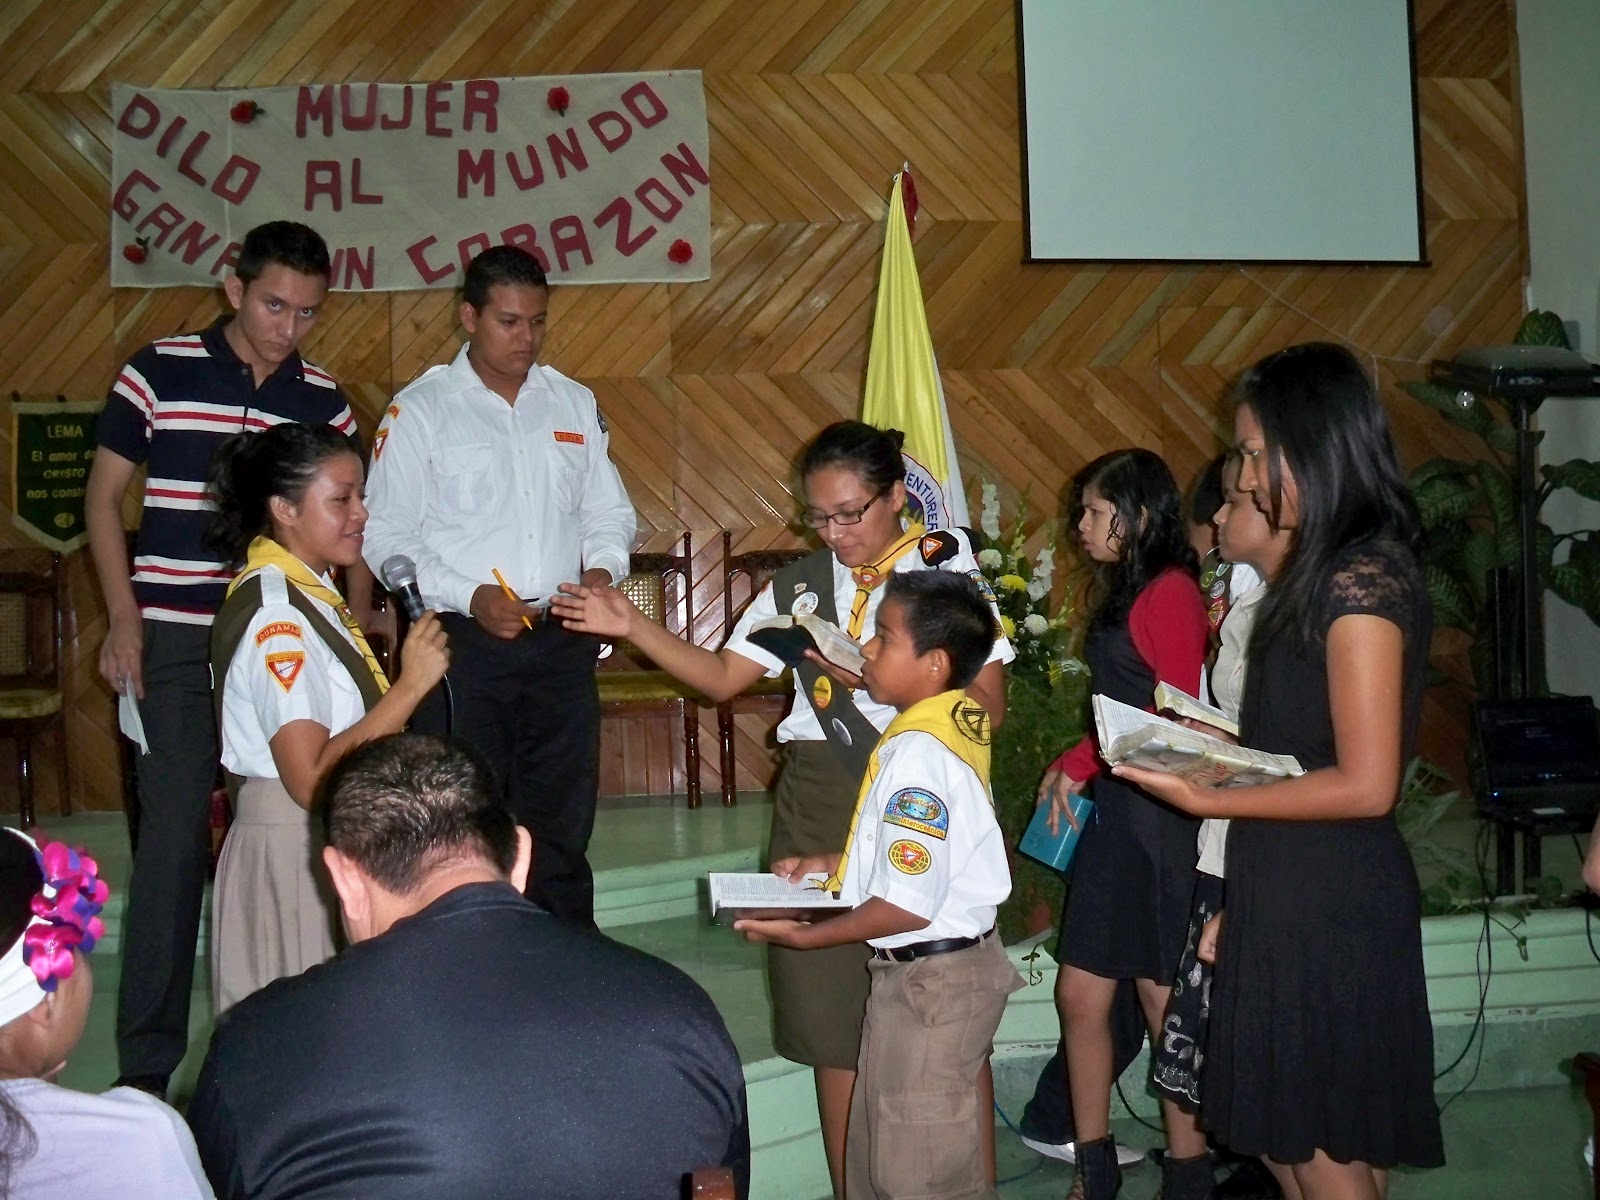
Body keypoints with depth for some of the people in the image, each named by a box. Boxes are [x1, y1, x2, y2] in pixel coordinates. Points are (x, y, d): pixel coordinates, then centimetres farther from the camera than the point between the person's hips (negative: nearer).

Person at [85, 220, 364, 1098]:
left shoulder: (323, 401, 6)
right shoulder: (159, 373, -2)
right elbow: (103, 498, 3)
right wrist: (124, 617, -5)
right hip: (177, 640, -3)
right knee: (174, 834, -3)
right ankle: (147, 1058, 8)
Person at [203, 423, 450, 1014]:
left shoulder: (311, 591, 10)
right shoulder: (274, 613, -20)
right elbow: (311, 777, -27)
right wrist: (412, 685, -25)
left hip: (328, 840, 10)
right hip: (295, 850, -10)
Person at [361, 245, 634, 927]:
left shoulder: (573, 404, 13)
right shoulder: (419, 410, 0)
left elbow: (609, 511, 17)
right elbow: (386, 538, -4)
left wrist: (602, 567, -4)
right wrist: (471, 596, -16)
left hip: (561, 639, 4)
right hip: (461, 640, -3)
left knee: (563, 820, 10)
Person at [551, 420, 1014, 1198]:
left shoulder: (950, 571, -2)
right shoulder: (799, 585, 9)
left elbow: (987, 707, -5)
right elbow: (722, 677, 11)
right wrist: (632, 627, 0)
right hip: (821, 804, 3)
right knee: (833, 1016, 7)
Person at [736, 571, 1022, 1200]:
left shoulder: (920, 752, -25)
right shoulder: (957, 724, 3)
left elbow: (907, 906, -26)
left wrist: (802, 936, -14)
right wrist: (827, 864, 12)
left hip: (929, 982, -10)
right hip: (938, 969, 10)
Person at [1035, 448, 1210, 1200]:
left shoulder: (1169, 593, -13)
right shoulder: (1124, 595, 15)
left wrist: (1079, 761, -12)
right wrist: (1076, 772, 1)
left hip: (1158, 819, -9)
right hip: (1115, 809, 9)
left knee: (1164, 1005, 3)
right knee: (1080, 996, 11)